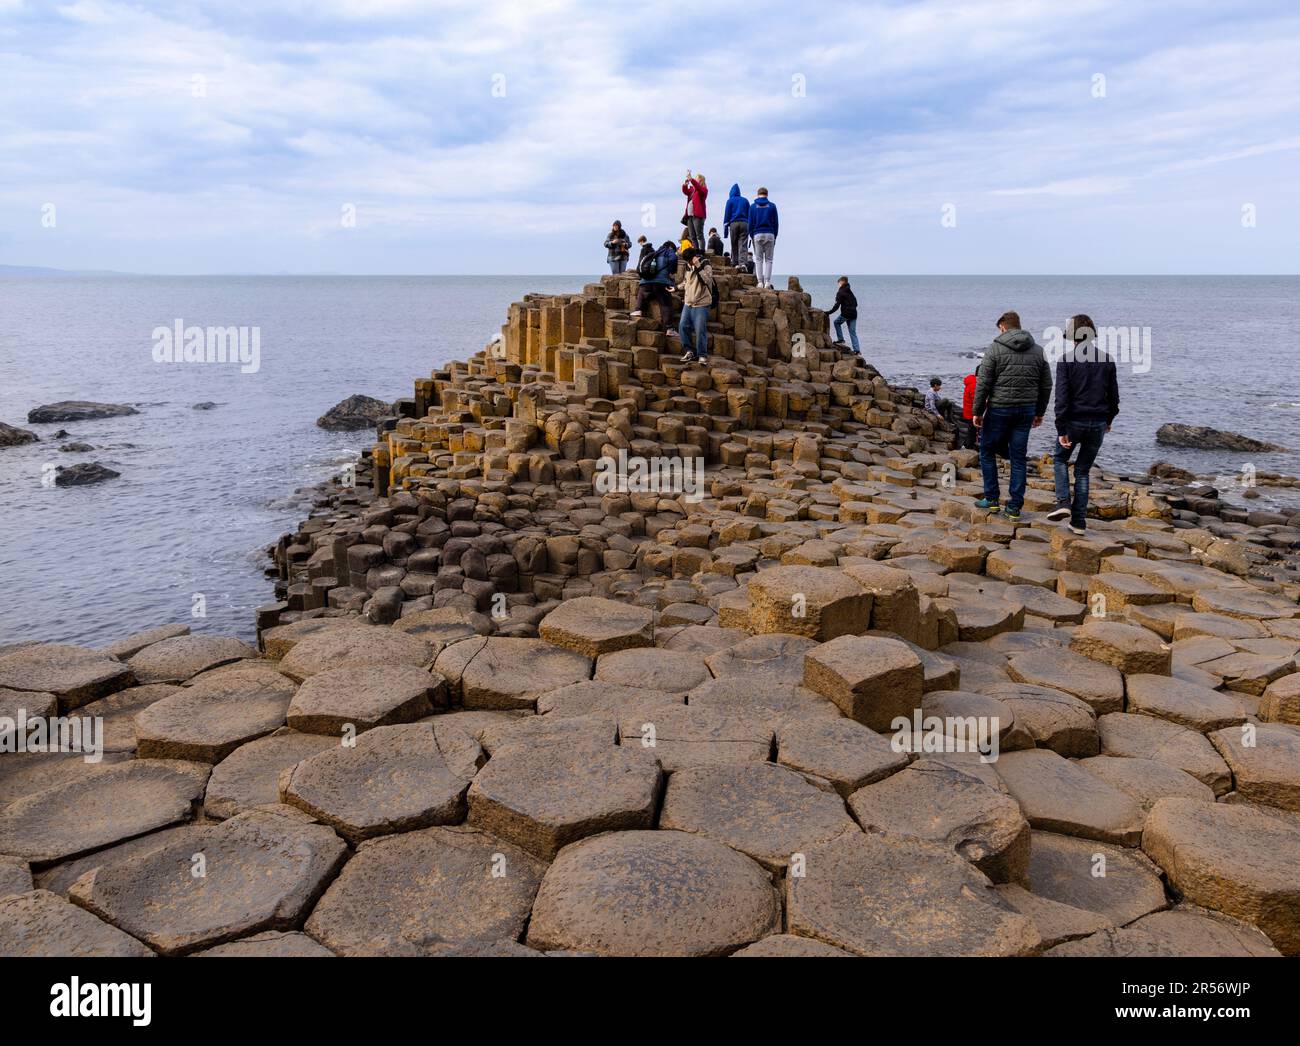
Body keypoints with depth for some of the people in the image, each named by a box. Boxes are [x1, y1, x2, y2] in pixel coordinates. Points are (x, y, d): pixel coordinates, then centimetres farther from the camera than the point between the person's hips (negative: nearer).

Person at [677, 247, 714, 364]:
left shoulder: (706, 267, -9)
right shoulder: (689, 268, 11)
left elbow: (708, 280, -28)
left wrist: (698, 267, -28)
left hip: (701, 305, -7)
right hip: (688, 304, 7)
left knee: (700, 331, -10)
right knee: (683, 327, 2)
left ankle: (702, 355, -2)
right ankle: (689, 351, 14)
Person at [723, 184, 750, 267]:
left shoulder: (730, 201, 8)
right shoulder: (745, 201, 16)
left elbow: (727, 215, 4)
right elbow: (749, 215, 16)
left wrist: (725, 229, 3)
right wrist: (749, 229, 19)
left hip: (734, 223, -1)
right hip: (744, 223, 1)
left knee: (734, 245, 6)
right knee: (743, 245, -6)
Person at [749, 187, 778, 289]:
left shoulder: (753, 206, 5)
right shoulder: (772, 206, 5)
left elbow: (750, 223, 4)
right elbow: (775, 223, 6)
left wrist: (751, 236, 11)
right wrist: (775, 236, 11)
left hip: (757, 234, 0)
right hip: (770, 234, 0)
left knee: (758, 259, 4)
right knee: (768, 259, 2)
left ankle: (760, 281, -4)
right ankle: (767, 281, -7)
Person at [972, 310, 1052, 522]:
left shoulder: (995, 348, -6)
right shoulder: (1038, 350, 8)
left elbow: (983, 383, -10)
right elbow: (1046, 386, 11)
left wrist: (977, 412, -4)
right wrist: (1039, 412, 20)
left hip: (999, 409, -4)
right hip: (1026, 410, 4)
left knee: (987, 451, 13)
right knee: (1018, 458, 7)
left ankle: (991, 498, 14)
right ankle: (1014, 507, 6)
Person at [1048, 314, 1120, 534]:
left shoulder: (1066, 359, -9)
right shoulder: (1107, 359, 4)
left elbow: (1062, 396, -14)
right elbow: (1114, 395, 8)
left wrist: (1061, 429, -12)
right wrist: (1108, 420, 23)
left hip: (1074, 421, -3)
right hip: (1098, 424, 3)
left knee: (1060, 459, 21)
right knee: (1083, 470, 12)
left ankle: (1063, 502, 1)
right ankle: (1079, 521, 9)